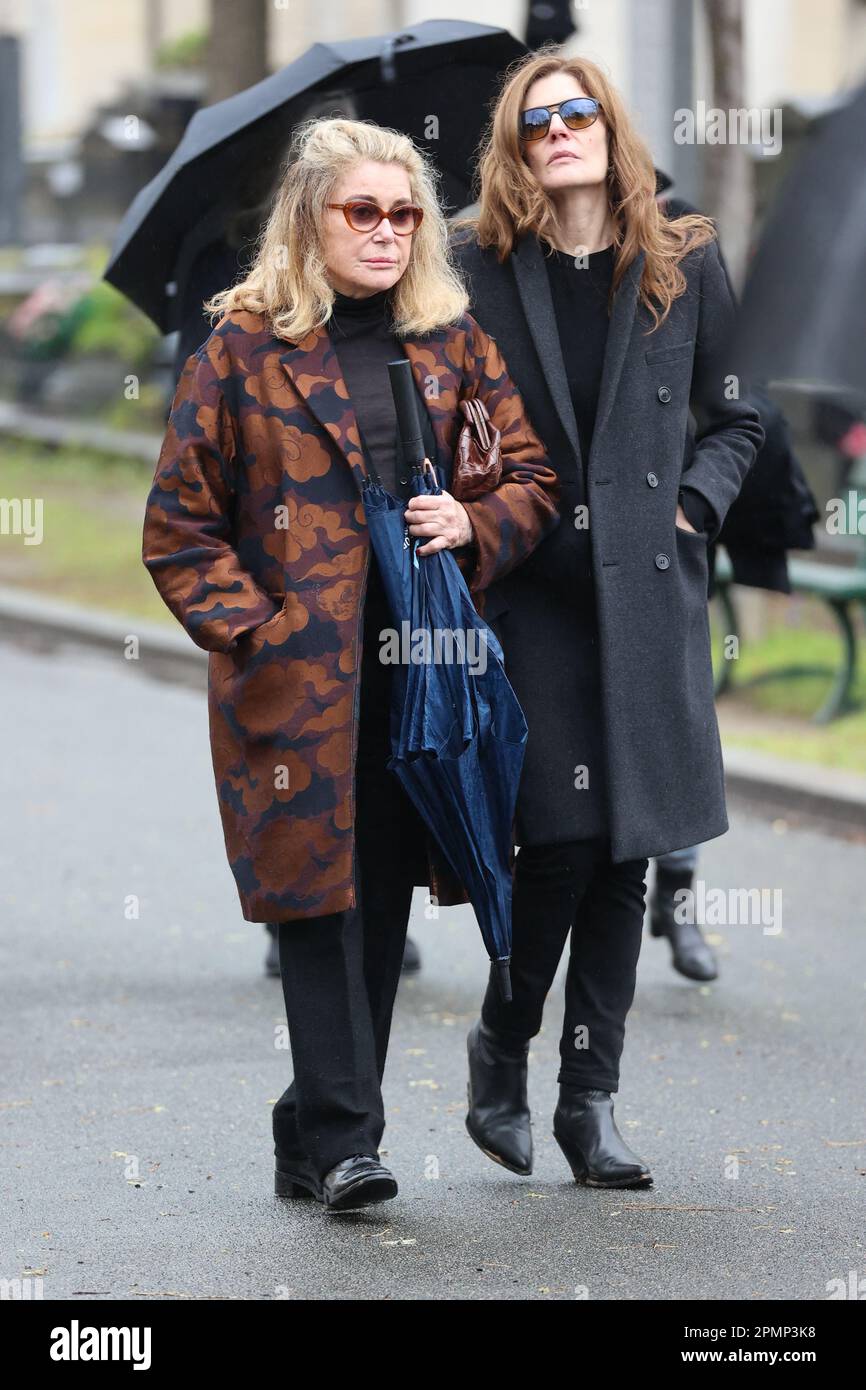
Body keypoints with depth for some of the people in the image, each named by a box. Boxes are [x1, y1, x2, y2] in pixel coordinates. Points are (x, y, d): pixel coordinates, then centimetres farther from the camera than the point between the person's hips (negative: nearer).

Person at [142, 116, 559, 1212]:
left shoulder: (453, 341, 11)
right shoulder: (244, 347, 1)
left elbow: (534, 476, 15)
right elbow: (180, 526, 2)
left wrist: (477, 526, -6)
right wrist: (252, 631, -8)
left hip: (424, 667, 4)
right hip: (298, 676, -4)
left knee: (384, 901, 6)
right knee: (321, 895, -9)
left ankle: (312, 1141, 16)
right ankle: (343, 1142, -8)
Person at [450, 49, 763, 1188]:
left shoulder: (686, 268, 7)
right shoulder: (477, 270, 2)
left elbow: (736, 419, 14)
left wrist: (693, 507, 0)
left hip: (647, 588, 3)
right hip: (530, 591, -2)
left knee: (627, 848, 4)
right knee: (565, 833, -11)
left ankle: (591, 1097, 13)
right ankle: (501, 1049, 13)